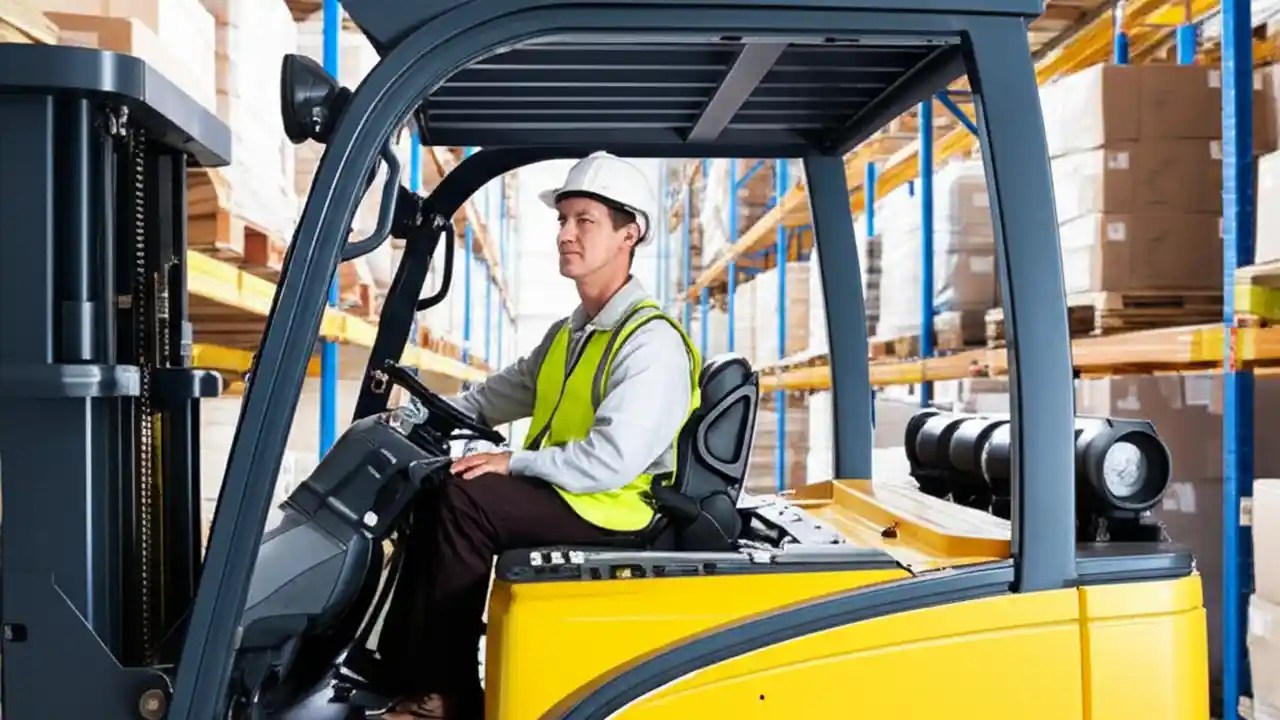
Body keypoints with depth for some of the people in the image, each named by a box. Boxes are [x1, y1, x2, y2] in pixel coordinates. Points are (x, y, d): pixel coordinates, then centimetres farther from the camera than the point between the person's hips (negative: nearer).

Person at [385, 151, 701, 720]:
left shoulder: (651, 342, -17)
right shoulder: (566, 333, 15)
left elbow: (611, 461, -26)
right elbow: (500, 393, 21)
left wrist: (514, 463, -19)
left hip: (613, 509, -9)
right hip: (561, 495, 9)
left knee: (465, 497, -22)